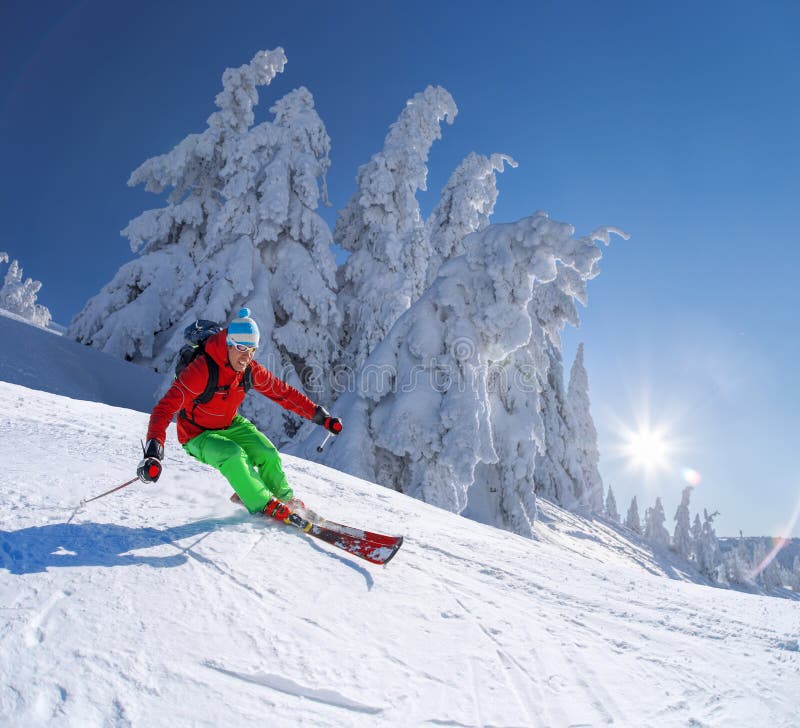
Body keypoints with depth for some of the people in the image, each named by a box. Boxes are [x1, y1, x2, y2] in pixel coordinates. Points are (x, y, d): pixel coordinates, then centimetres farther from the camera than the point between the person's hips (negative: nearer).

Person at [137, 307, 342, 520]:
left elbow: (283, 392, -3)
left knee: (268, 455, -11)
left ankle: (284, 498, 16)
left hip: (231, 425, 5)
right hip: (198, 435, -5)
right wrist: (153, 450, -50)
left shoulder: (250, 370, -14)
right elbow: (166, 408, -36)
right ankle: (265, 506, -13)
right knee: (233, 455, -31)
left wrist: (320, 415, -4)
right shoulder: (201, 370, -32)